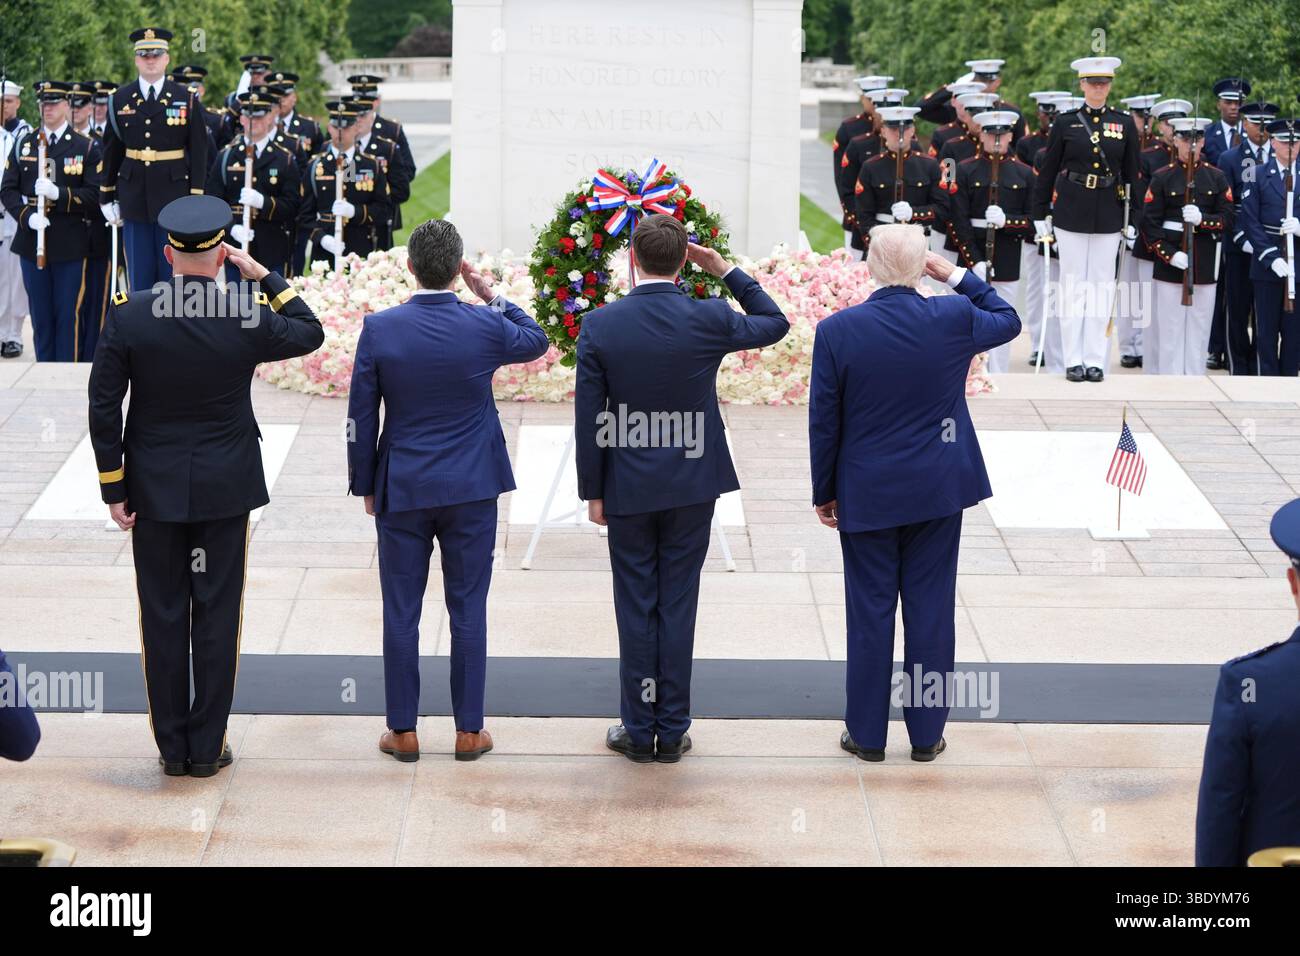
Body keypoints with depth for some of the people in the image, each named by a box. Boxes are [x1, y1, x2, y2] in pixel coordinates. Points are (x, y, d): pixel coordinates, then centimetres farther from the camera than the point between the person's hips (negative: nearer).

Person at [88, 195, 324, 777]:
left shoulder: (127, 316, -10)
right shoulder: (248, 317, -12)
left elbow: (104, 408, -7)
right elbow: (311, 333, 8)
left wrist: (114, 489, 1)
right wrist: (265, 276, 6)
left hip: (153, 488, 1)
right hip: (226, 488, -1)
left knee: (163, 618, 8)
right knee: (217, 616, 7)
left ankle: (172, 747, 15)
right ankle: (207, 747, 12)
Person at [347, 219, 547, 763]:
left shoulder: (379, 329, -10)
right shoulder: (485, 327, -9)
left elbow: (362, 417, -3)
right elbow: (536, 341, 15)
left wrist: (365, 485, 8)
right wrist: (491, 297, 14)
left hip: (401, 491, 0)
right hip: (472, 490, 0)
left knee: (401, 612, 7)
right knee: (469, 611, 8)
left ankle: (403, 731, 12)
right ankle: (469, 730, 13)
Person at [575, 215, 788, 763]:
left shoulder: (599, 326, -10)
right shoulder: (710, 320, -10)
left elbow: (589, 419, -7)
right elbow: (774, 323, 11)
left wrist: (592, 491, 3)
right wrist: (727, 272, 12)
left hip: (628, 490, -1)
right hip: (692, 488, 1)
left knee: (636, 608, 8)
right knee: (678, 605, 7)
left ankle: (638, 730, 13)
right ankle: (672, 731, 13)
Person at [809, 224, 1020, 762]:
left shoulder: (836, 331, -12)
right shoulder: (953, 318, -9)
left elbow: (824, 421, -5)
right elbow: (1007, 321, 14)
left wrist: (823, 492, 6)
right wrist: (958, 277, 11)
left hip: (866, 495, -1)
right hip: (939, 491, 1)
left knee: (870, 614, 8)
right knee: (931, 611, 9)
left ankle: (867, 735, 15)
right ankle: (926, 734, 16)